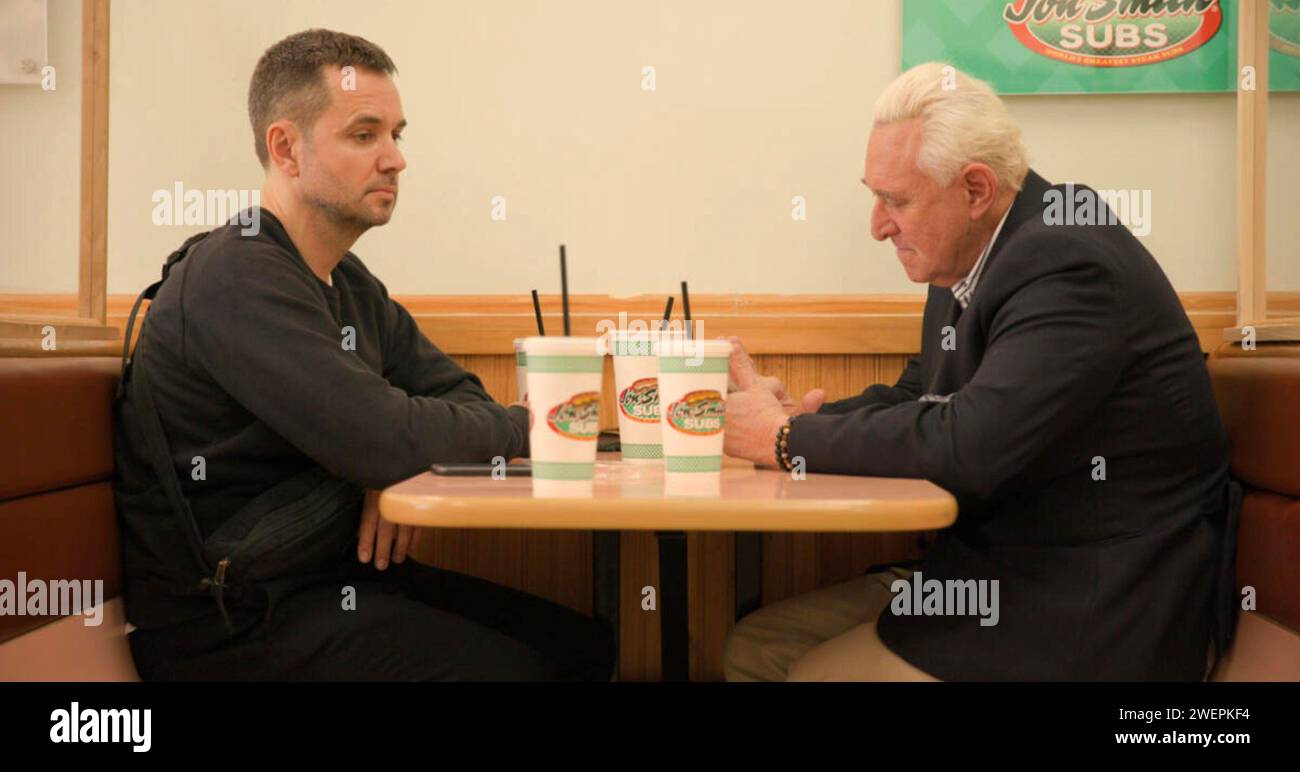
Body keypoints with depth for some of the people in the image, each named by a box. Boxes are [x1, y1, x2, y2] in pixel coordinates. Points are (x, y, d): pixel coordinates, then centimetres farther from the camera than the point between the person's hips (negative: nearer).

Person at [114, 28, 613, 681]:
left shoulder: (350, 283, 11)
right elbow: (381, 440, -28)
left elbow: (455, 392, 12)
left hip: (337, 571, 8)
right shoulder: (237, 276, -19)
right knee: (515, 666, -22)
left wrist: (403, 471, -11)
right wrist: (522, 426, -10)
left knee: (583, 645, -2)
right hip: (237, 620, -8)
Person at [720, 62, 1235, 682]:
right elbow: (918, 398, 13)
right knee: (754, 647, 3)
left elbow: (968, 445, -31)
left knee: (819, 670, -11)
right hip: (997, 570, 9)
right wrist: (796, 418, -7)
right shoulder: (970, 257, 6)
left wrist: (789, 438, -19)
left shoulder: (1069, 265, -23)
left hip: (1090, 612, -9)